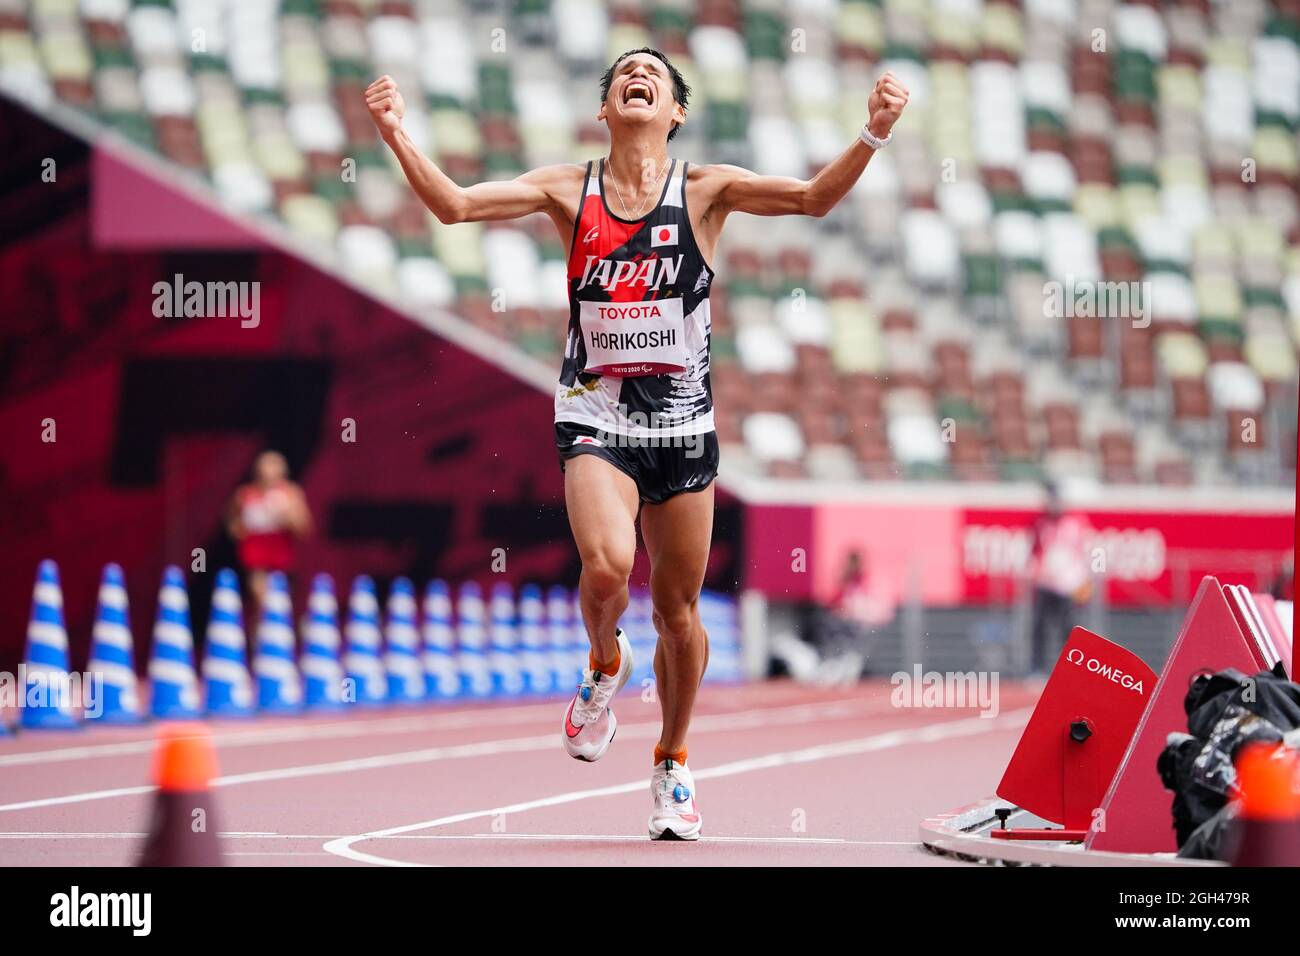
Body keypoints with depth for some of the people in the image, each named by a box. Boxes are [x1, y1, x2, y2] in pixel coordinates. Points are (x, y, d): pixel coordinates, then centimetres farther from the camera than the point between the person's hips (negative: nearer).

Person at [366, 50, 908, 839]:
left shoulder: (703, 190, 0)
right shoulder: (569, 190, 3)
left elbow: (813, 198, -10)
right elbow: (455, 204, -3)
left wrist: (873, 136, -25)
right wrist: (398, 135, -15)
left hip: (682, 421, 1)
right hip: (596, 418, -1)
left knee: (678, 609, 7)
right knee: (607, 565, -26)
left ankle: (673, 762, 29)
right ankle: (605, 664, 8)